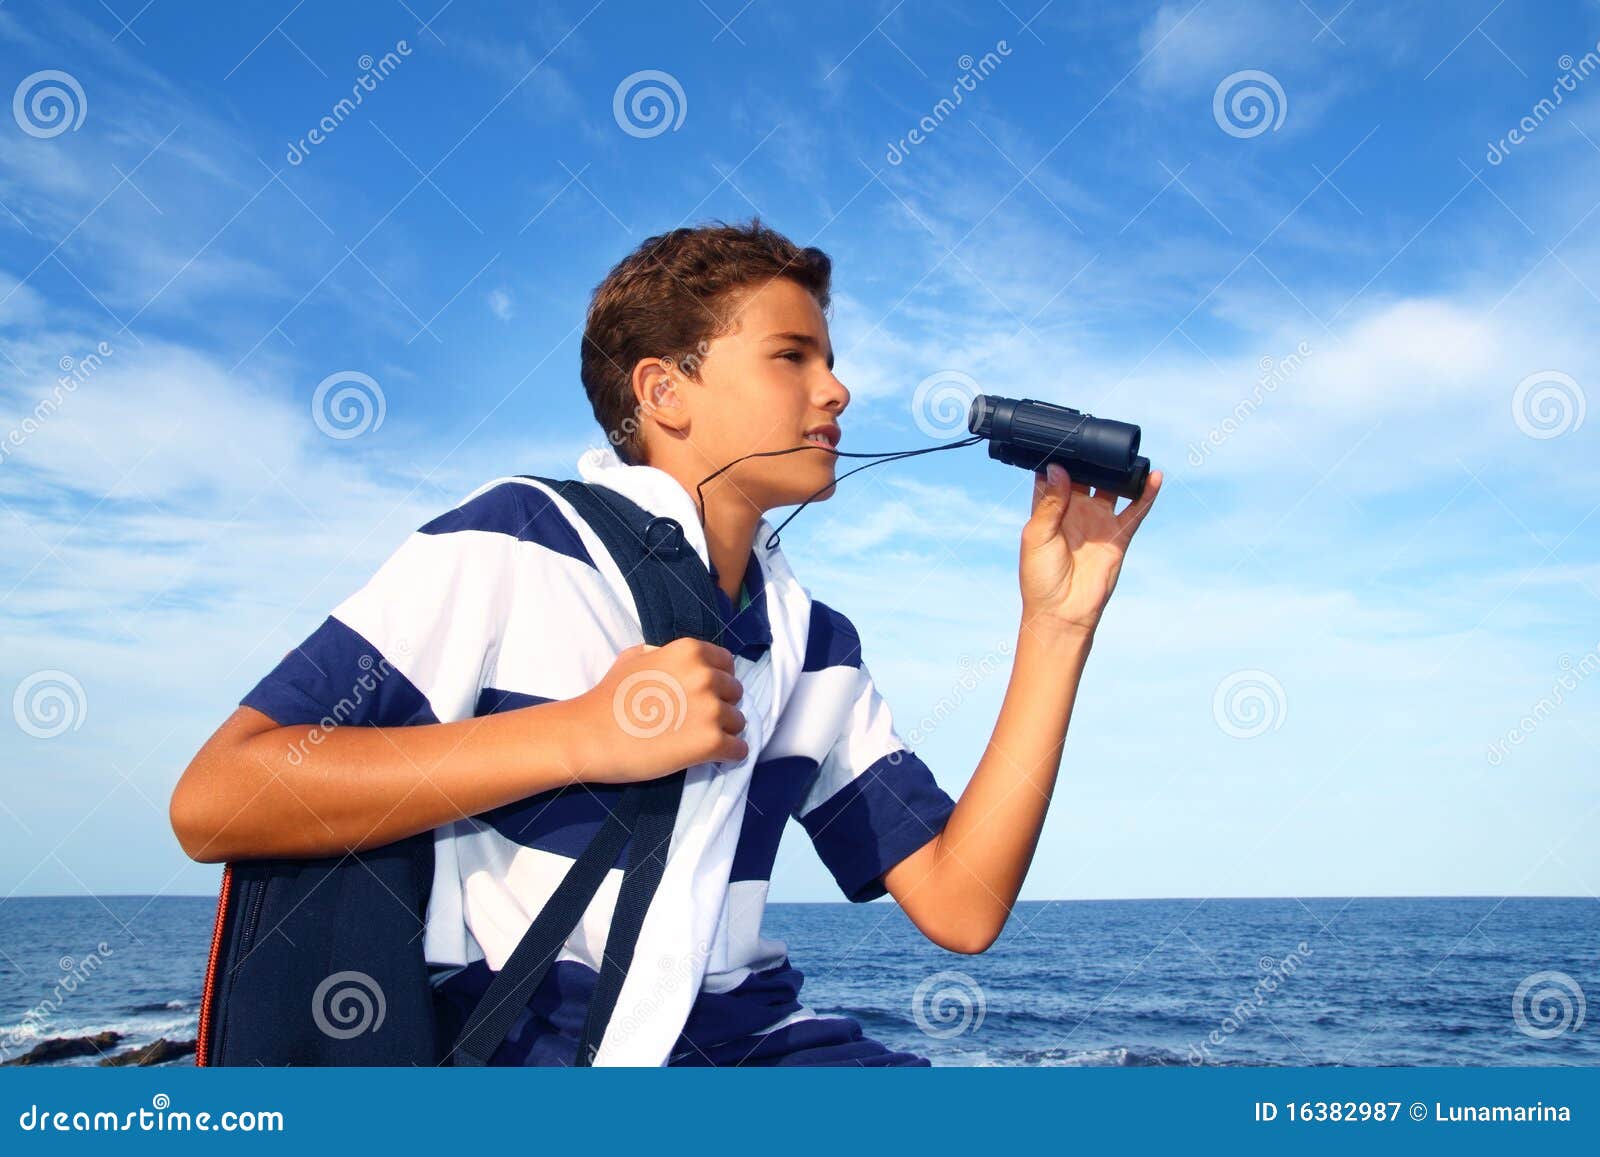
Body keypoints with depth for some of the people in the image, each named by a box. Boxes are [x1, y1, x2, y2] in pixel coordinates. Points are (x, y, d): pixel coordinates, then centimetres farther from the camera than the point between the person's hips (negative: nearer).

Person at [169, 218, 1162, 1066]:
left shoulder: (815, 646, 12)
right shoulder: (516, 544, -5)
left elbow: (960, 904, 5)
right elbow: (211, 805, -12)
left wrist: (1056, 625, 2)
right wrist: (586, 735, -18)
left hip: (745, 1036, 5)